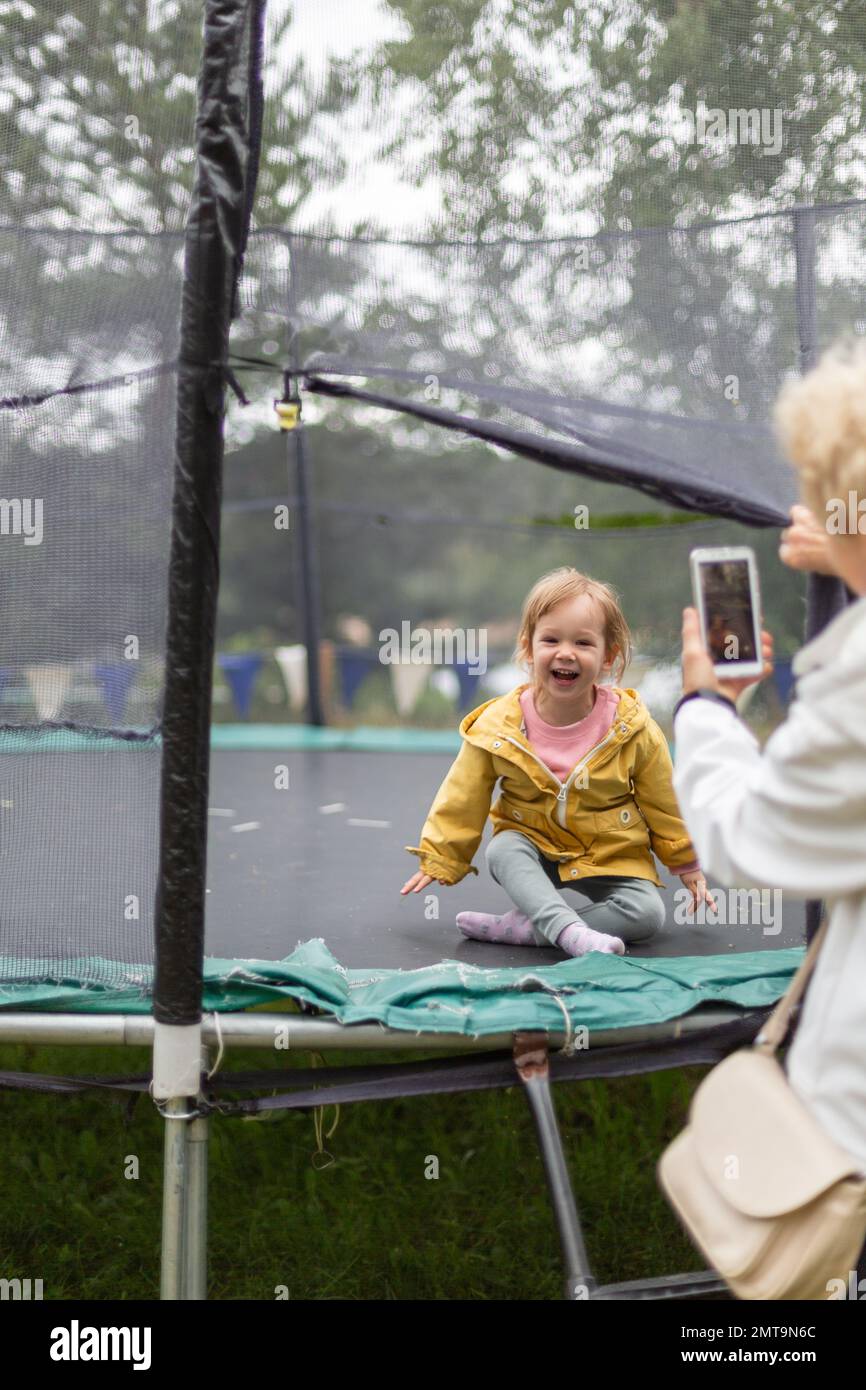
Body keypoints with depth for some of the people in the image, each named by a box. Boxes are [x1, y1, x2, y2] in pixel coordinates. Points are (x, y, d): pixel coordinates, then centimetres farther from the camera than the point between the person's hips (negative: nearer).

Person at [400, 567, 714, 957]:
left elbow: (664, 803, 0)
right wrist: (438, 861, 2)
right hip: (534, 846, 0)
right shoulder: (498, 726, -13)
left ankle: (519, 928, -27)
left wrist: (687, 865, 7)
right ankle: (570, 931, -42)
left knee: (647, 912, -22)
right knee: (502, 849, -29)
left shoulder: (632, 730, -14)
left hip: (611, 857, 0)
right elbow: (462, 801, -1)